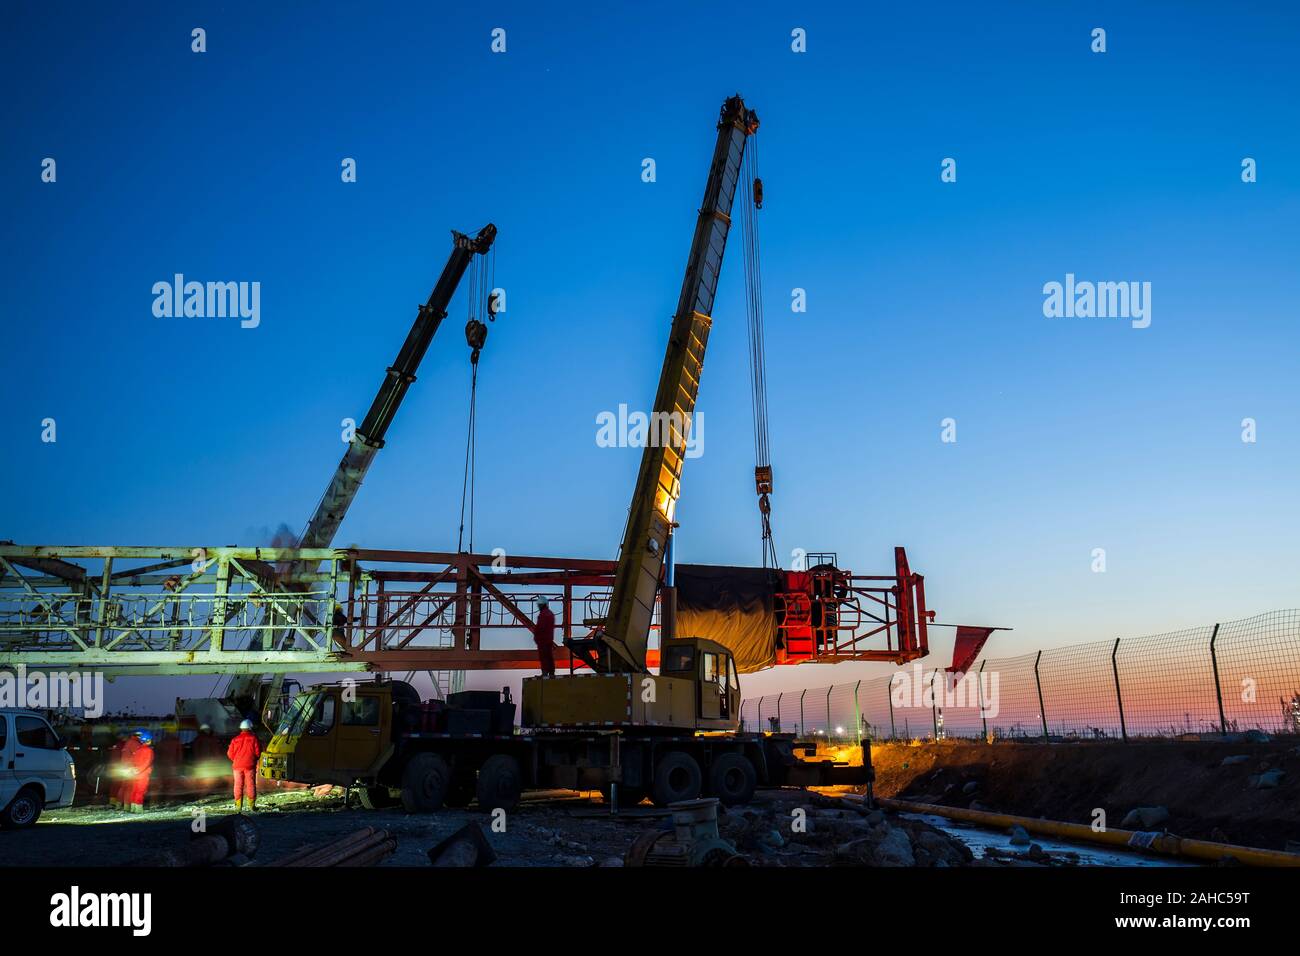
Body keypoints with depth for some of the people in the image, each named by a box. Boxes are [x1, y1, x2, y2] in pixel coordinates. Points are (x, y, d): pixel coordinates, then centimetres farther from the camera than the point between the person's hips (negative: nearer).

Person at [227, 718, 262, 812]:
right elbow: (258, 751, -6)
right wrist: (254, 759, 14)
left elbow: (230, 753, 4)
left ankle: (238, 805, 8)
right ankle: (252, 805, 0)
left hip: (238, 765, 2)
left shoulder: (235, 739, 3)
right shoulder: (253, 738, -5)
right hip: (250, 765, -2)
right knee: (251, 784, 2)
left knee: (238, 785, 9)